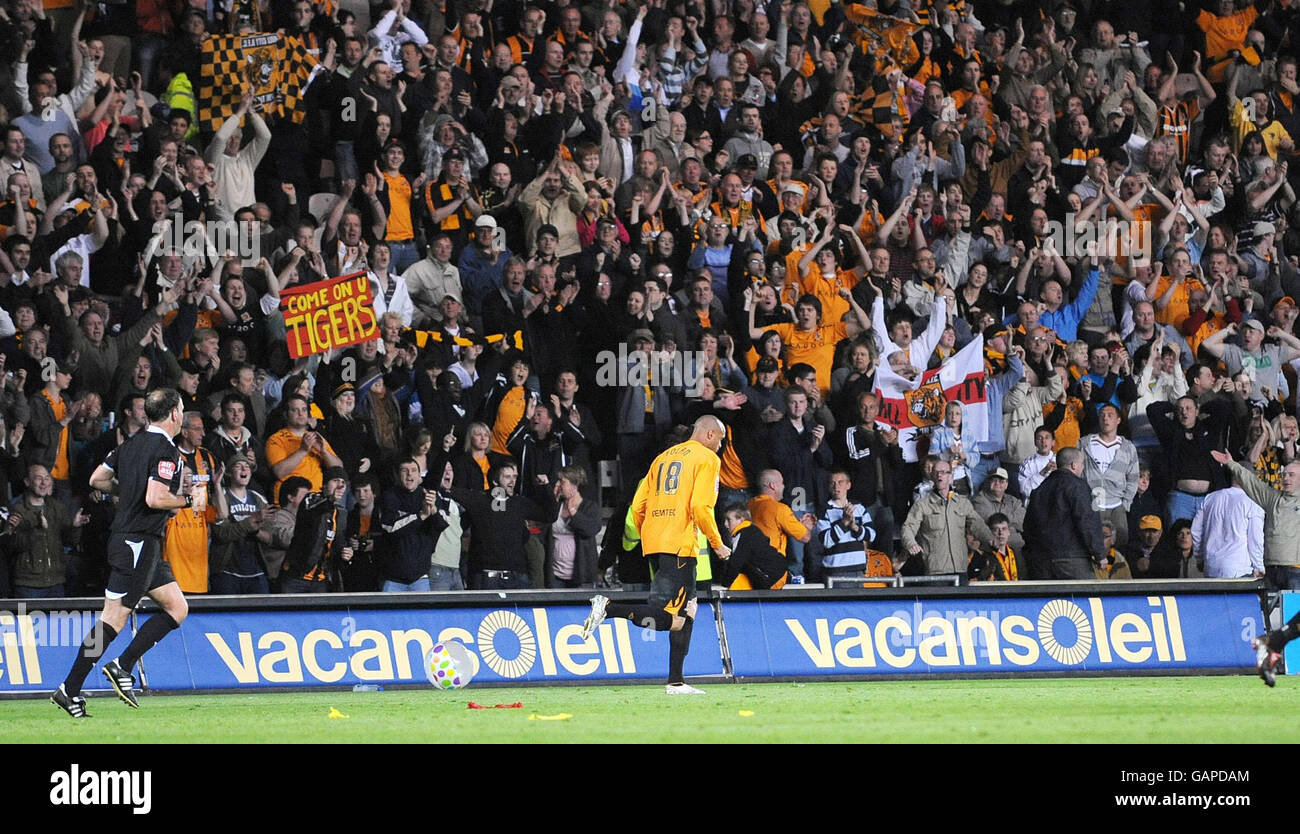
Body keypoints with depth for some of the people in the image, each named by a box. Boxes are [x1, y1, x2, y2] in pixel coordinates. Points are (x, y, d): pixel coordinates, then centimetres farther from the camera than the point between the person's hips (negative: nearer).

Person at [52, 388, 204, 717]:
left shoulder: (133, 443, 12)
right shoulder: (166, 451, -14)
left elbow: (97, 480, 18)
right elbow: (155, 499, -24)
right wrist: (188, 499, -9)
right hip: (139, 543, -10)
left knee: (177, 608, 11)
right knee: (113, 619, -9)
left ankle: (122, 666, 6)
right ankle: (69, 690, -9)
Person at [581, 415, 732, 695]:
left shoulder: (663, 458, 22)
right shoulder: (707, 459, 0)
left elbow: (638, 506, 18)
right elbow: (701, 507, -12)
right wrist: (717, 544, -3)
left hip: (653, 543, 8)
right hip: (681, 545, -8)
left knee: (686, 611, 14)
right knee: (667, 617, -12)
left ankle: (676, 682, 11)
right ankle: (608, 608, -27)